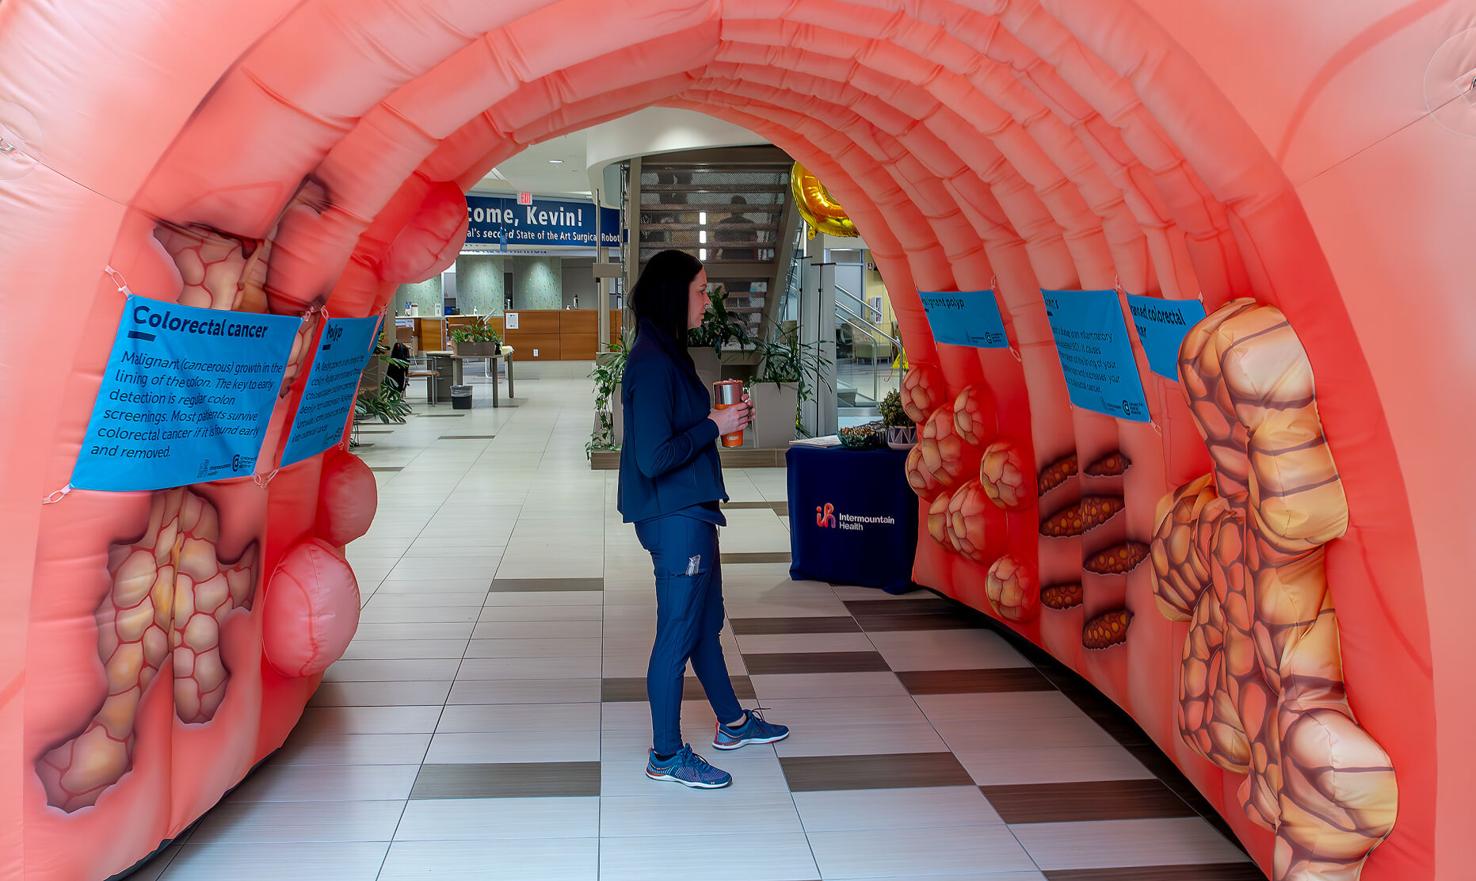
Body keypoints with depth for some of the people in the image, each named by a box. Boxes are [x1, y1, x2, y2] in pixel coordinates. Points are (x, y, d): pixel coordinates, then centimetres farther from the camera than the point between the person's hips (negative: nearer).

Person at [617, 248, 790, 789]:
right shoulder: (652, 364, -21)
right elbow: (653, 457, -25)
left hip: (690, 509, 10)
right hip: (674, 516, -10)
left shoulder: (666, 354, 10)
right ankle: (666, 757, 16)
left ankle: (732, 722, 40)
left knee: (705, 622, 22)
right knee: (678, 634, 2)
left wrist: (719, 419, 5)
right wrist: (715, 426, -17)